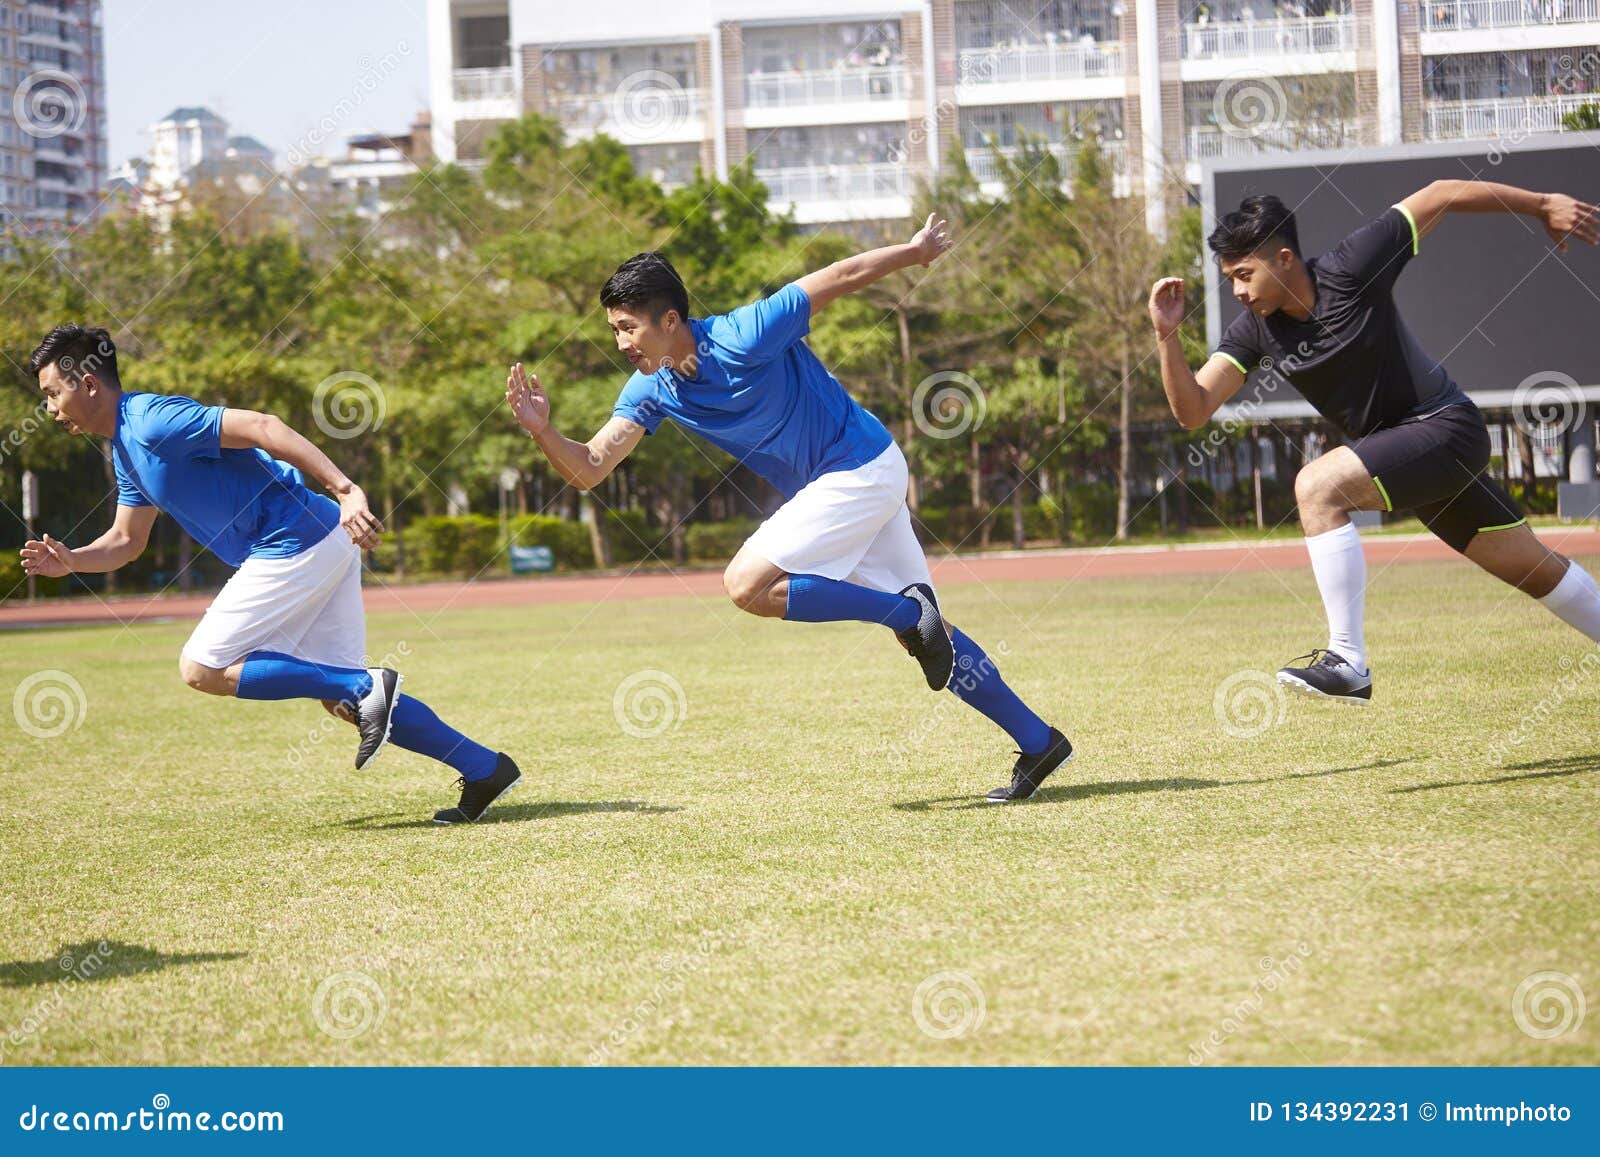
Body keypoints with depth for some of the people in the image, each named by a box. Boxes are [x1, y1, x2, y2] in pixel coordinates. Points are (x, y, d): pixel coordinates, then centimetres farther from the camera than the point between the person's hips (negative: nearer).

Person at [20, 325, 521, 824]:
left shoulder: (154, 422, -15)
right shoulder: (127, 448, 17)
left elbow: (262, 427, -24)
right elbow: (126, 540, 26)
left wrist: (346, 491, -32)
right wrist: (72, 561, 6)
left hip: (296, 542, -10)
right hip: (324, 544, 10)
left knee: (201, 669, -6)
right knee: (341, 698, 10)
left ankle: (365, 687, -11)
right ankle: (485, 769, 9)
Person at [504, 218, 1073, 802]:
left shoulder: (743, 338, -25)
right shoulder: (651, 390, -4)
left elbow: (842, 277, -15)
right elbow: (589, 469, -8)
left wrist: (916, 250, -4)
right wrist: (543, 431, -26)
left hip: (861, 469, -8)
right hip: (822, 486, 8)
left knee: (746, 585, -19)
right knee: (924, 636, 10)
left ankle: (911, 614, -11)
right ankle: (1039, 741, 19)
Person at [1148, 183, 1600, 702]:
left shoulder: (1350, 269, -22)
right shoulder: (1253, 331, -6)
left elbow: (1439, 195, -14)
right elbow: (1192, 410, -13)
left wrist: (1544, 203, -8)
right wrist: (1167, 335, -27)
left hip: (1445, 426, -7)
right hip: (1396, 446, 7)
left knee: (1317, 485, -26)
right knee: (1530, 567, 19)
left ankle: (1348, 664, -24)